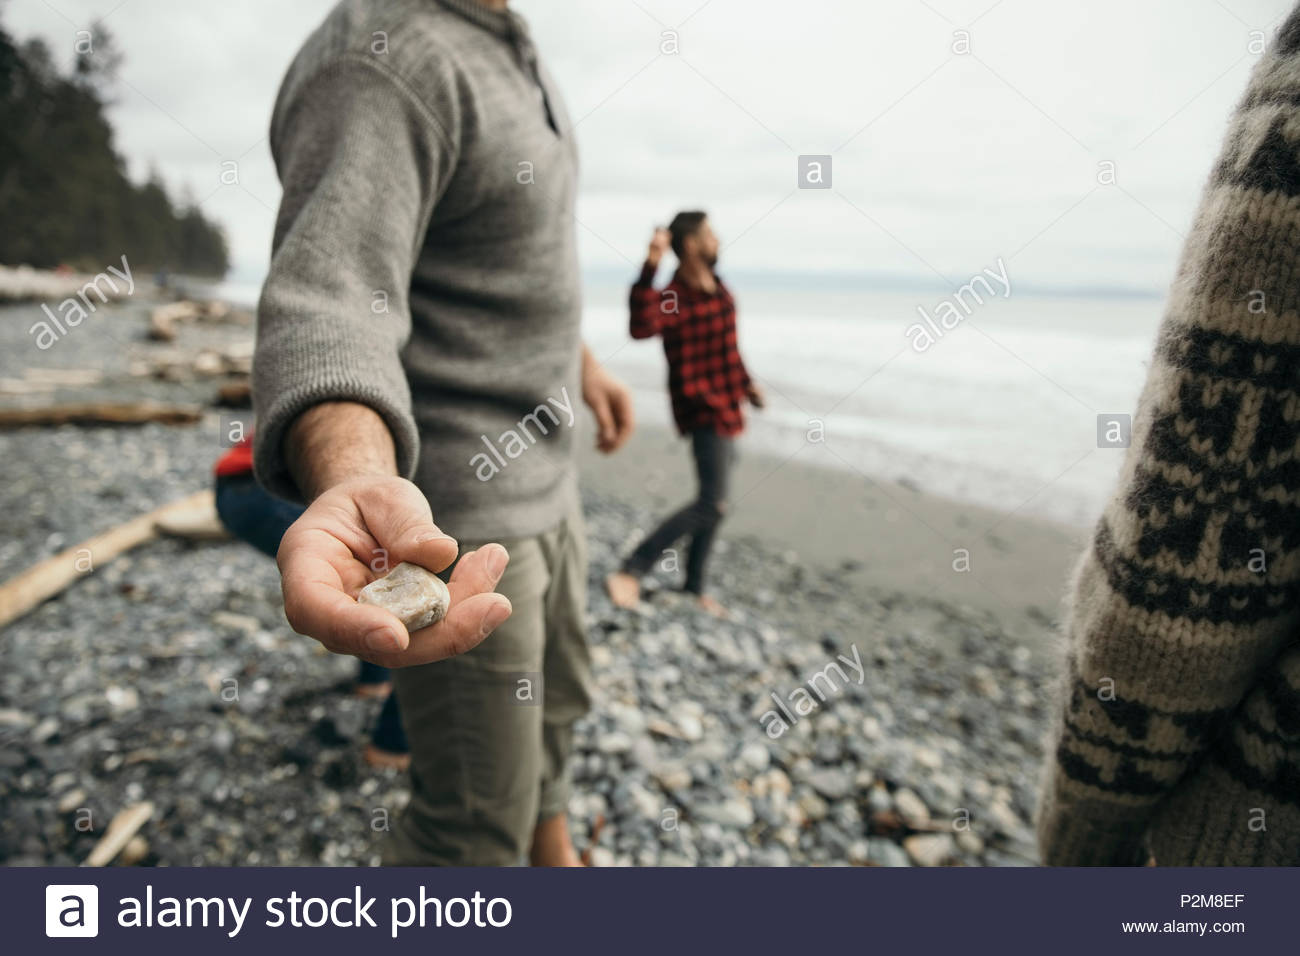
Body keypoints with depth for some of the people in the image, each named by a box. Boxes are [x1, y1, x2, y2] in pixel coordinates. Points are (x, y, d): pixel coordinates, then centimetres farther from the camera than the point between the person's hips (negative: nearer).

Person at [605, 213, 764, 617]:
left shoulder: (716, 287, 9)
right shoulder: (673, 298, -20)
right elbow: (641, 327, -43)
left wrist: (746, 382, 29)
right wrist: (650, 267, -49)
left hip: (725, 407, 9)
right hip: (703, 410, -9)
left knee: (714, 502, 15)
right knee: (712, 504, -20)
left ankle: (694, 586, 29)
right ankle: (629, 573, -17)